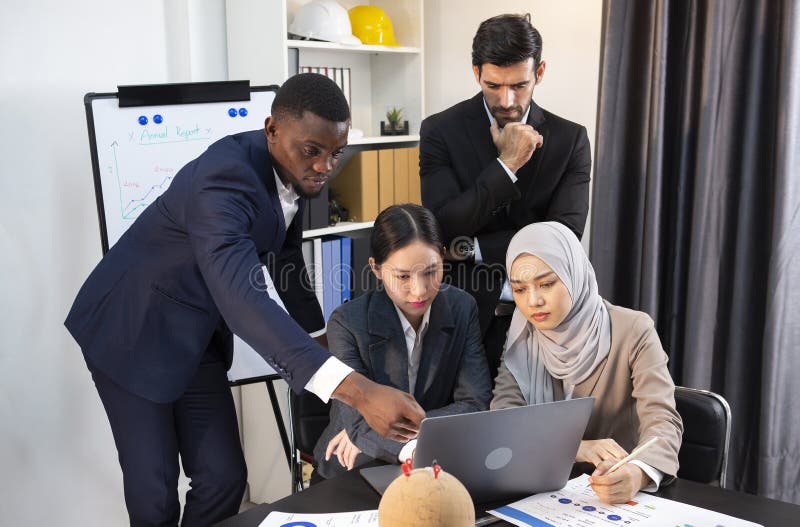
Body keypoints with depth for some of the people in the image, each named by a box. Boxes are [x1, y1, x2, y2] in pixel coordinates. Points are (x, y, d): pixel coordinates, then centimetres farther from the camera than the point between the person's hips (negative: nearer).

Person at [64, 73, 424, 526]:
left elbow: (286, 258, 10)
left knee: (224, 477, 4)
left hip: (199, 334, 7)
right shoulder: (224, 176, -34)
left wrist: (322, 336, 18)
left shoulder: (293, 169, -8)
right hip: (134, 327, -7)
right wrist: (354, 388, -58)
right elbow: (242, 296, -50)